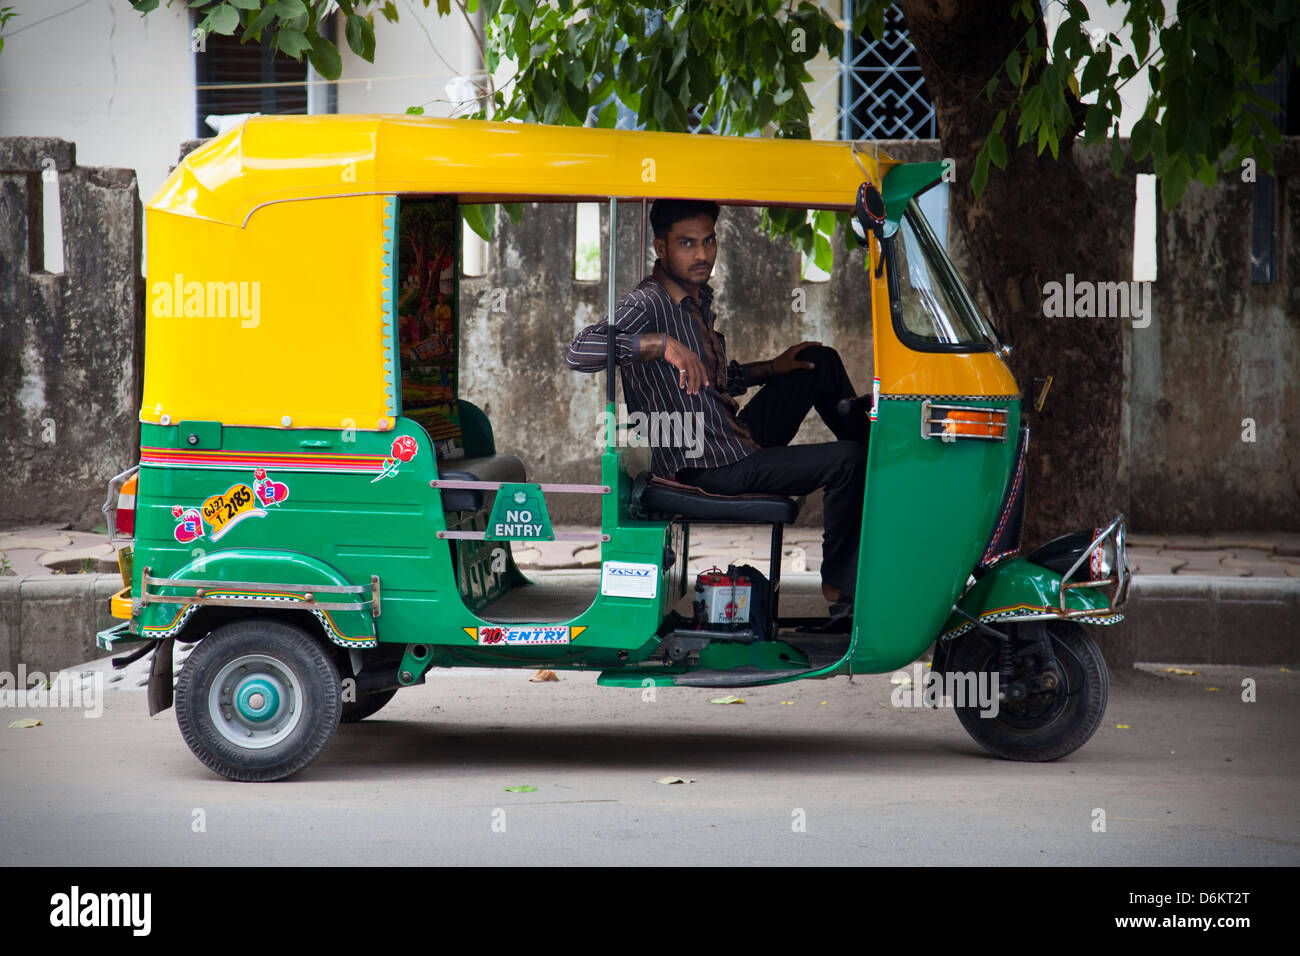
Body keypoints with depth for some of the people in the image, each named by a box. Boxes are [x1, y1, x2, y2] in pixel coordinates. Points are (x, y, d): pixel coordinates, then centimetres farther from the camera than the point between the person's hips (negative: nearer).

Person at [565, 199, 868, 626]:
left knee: (820, 361, 15)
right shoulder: (646, 305, -18)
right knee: (847, 463, -18)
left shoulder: (699, 298, 11)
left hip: (740, 439, 10)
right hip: (710, 469, -10)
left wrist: (771, 369, 13)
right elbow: (580, 352, -37)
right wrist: (663, 343, -44)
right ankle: (840, 587, -3)